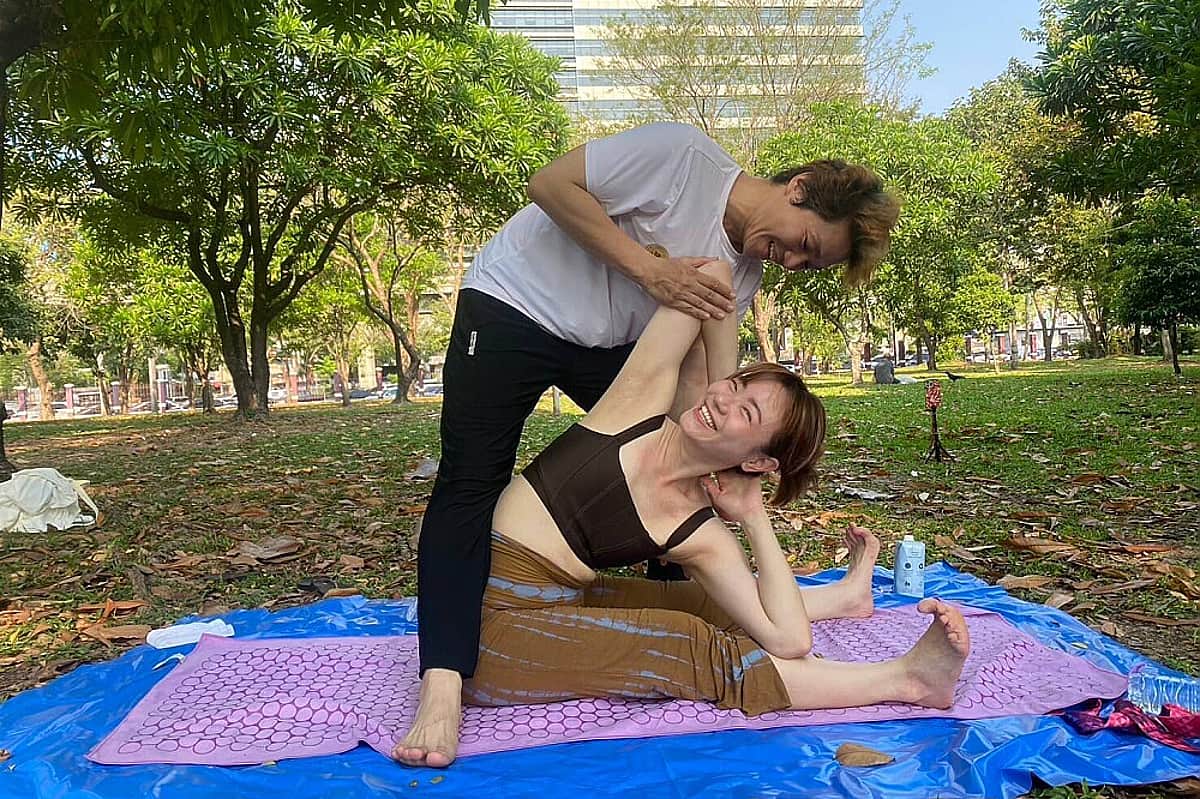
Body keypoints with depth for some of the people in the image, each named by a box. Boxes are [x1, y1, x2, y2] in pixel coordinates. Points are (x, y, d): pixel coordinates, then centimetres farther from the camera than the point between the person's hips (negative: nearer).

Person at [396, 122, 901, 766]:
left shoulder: (744, 275, 1)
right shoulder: (683, 155, -19)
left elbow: (691, 378, -1)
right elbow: (550, 184, -20)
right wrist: (649, 267, -25)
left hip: (607, 344, 7)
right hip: (513, 306, -7)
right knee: (470, 481, -17)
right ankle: (441, 689, -19)